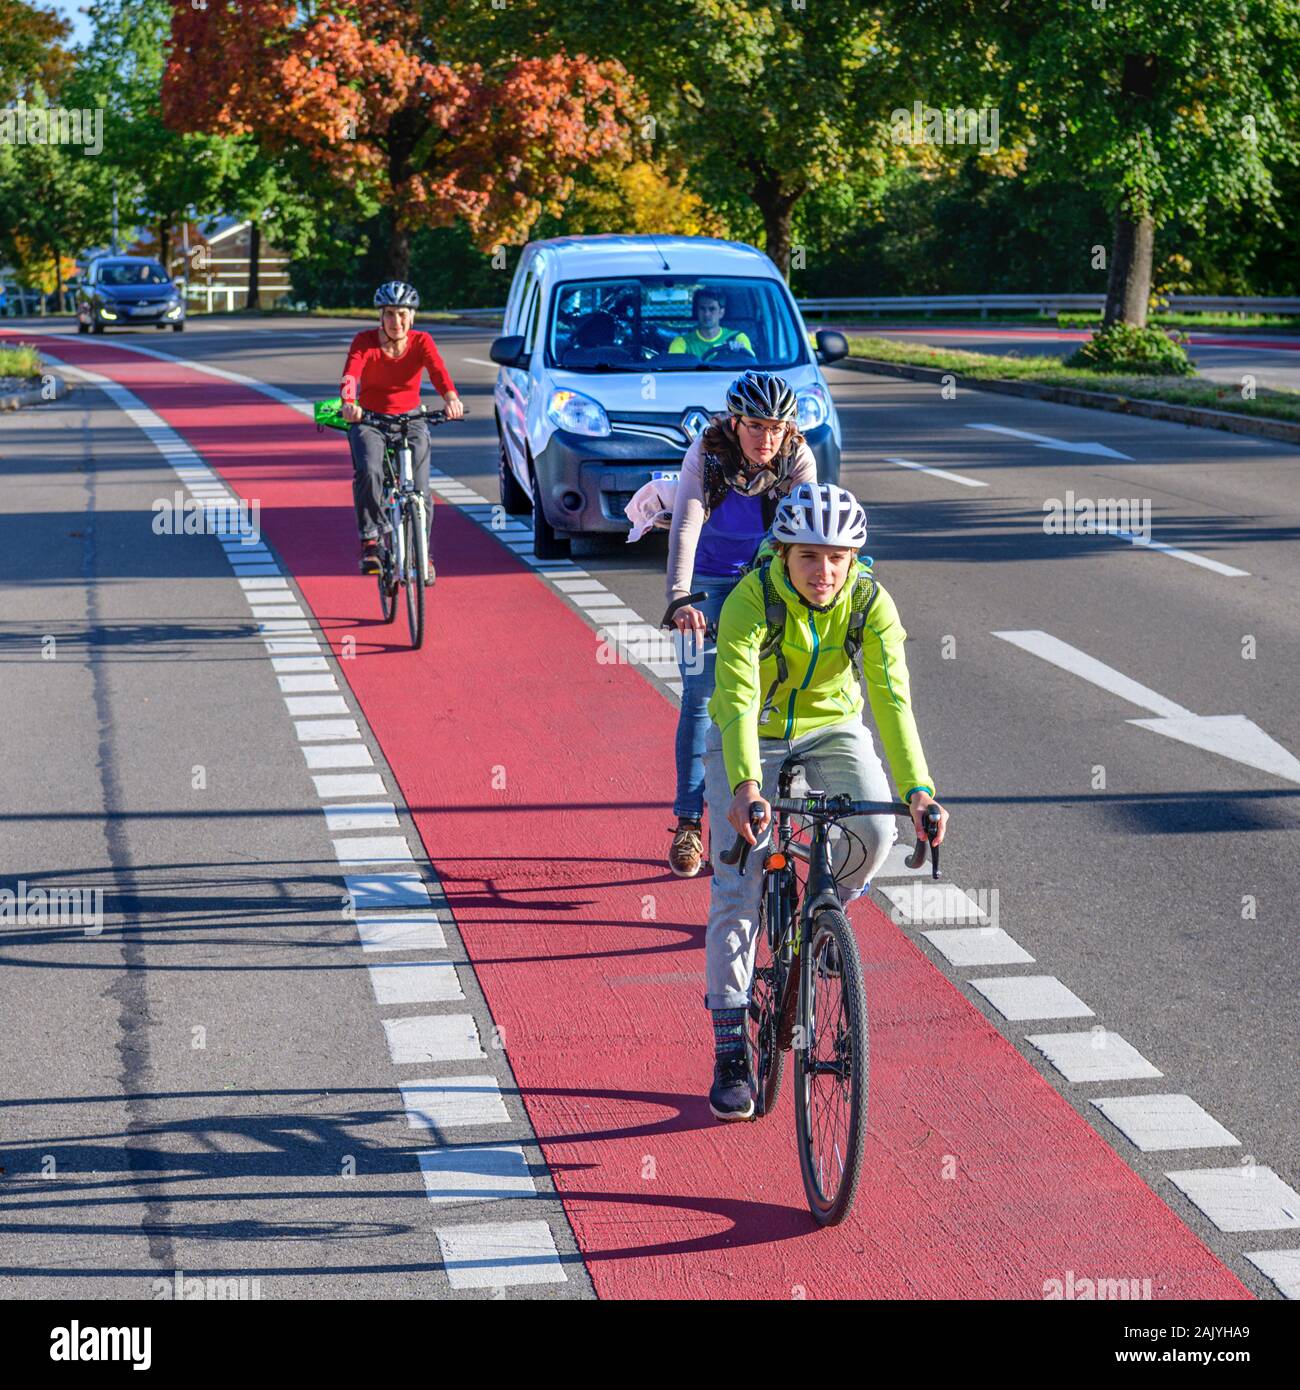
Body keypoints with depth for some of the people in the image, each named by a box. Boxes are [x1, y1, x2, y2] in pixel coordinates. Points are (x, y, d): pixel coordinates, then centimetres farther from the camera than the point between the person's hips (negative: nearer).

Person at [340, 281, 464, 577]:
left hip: (410, 420, 1)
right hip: (369, 420, -1)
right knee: (368, 471, -30)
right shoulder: (365, 342, -11)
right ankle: (370, 541, -19)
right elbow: (350, 374, -29)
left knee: (419, 488, -10)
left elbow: (438, 371, -27)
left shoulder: (421, 342, -8)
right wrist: (348, 403, -52)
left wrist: (451, 398, -49)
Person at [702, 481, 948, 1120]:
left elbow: (892, 698, -29)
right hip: (749, 737, -2)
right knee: (737, 891, -10)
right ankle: (730, 1053, 2)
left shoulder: (871, 604, -21)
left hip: (832, 728, 2)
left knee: (874, 830, -27)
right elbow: (737, 700, -38)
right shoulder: (751, 600, -28)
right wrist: (745, 786, -54)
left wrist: (917, 790, -43)